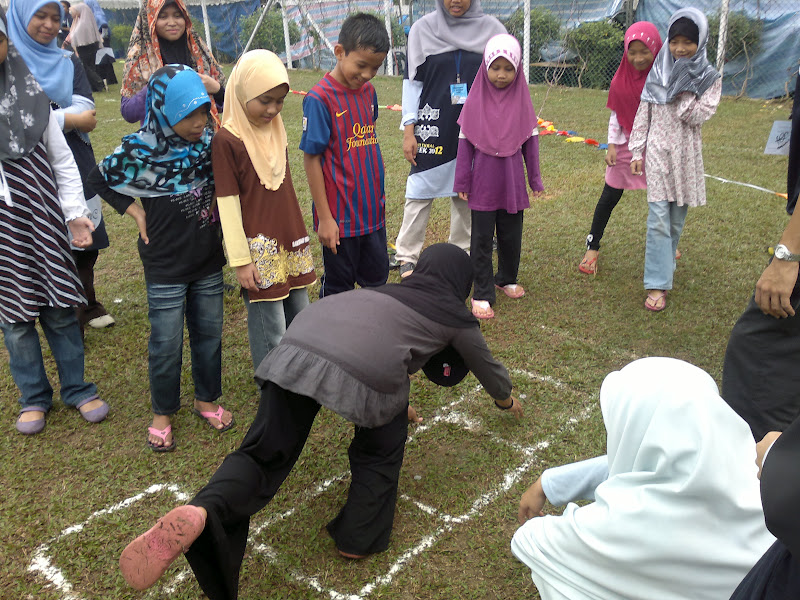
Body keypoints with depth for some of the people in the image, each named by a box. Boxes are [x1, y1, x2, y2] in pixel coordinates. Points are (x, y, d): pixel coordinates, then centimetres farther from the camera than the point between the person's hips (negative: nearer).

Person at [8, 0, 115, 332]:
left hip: (77, 165, 4)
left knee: (86, 239, 12)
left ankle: (87, 305, 30)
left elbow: (86, 108, -5)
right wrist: (70, 119, -15)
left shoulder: (69, 62, 11)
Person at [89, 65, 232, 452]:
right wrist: (136, 213, -7)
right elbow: (100, 178, -1)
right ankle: (162, 413, 26)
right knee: (166, 344, 6)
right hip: (165, 265, -4)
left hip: (209, 261, 4)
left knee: (209, 333, 15)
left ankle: (206, 399, 34)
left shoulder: (210, 140, -4)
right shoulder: (141, 150, -16)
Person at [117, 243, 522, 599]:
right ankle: (358, 538, 26)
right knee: (379, 450, 25)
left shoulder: (392, 291, 39)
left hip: (294, 348, 4)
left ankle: (200, 513, -19)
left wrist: (401, 405, 73)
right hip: (363, 373, -4)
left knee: (263, 453, 6)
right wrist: (507, 400, 67)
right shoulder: (455, 316, 27)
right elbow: (485, 366, 44)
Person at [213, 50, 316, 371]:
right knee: (270, 327, 0)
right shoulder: (227, 140, -13)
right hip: (260, 249, -7)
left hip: (292, 244, 7)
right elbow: (227, 203, -13)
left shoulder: (276, 131, 7)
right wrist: (241, 260, -13)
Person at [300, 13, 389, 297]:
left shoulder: (368, 91, 4)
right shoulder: (320, 98, -16)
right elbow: (311, 159, -14)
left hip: (373, 211, 6)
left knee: (377, 279, 18)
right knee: (338, 287, 10)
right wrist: (324, 218, -13)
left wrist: (379, 196, 16)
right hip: (340, 216, -6)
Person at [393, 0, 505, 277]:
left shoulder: (491, 29, 2)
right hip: (433, 129, -1)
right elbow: (413, 82, 2)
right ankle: (407, 257, 12)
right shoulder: (423, 28, 1)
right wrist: (408, 131, -3)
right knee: (420, 192, 0)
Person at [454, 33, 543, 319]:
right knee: (481, 238, 4)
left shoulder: (521, 100, 0)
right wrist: (461, 182, -3)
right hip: (482, 183, -2)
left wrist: (535, 178, 8)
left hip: (512, 182, 2)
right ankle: (482, 294, 12)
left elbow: (530, 140, 6)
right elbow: (465, 142, -2)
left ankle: (507, 279, 37)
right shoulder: (476, 100, -4)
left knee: (511, 235, 14)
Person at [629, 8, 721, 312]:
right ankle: (657, 284, -8)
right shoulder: (658, 72, 3)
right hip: (657, 150, -1)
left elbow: (699, 116, -11)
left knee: (677, 219, 8)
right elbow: (643, 114, 5)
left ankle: (663, 264, 29)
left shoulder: (710, 78, 1)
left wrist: (683, 90, -16)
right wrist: (636, 152, 2)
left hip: (686, 154, 1)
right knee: (658, 219, -9)